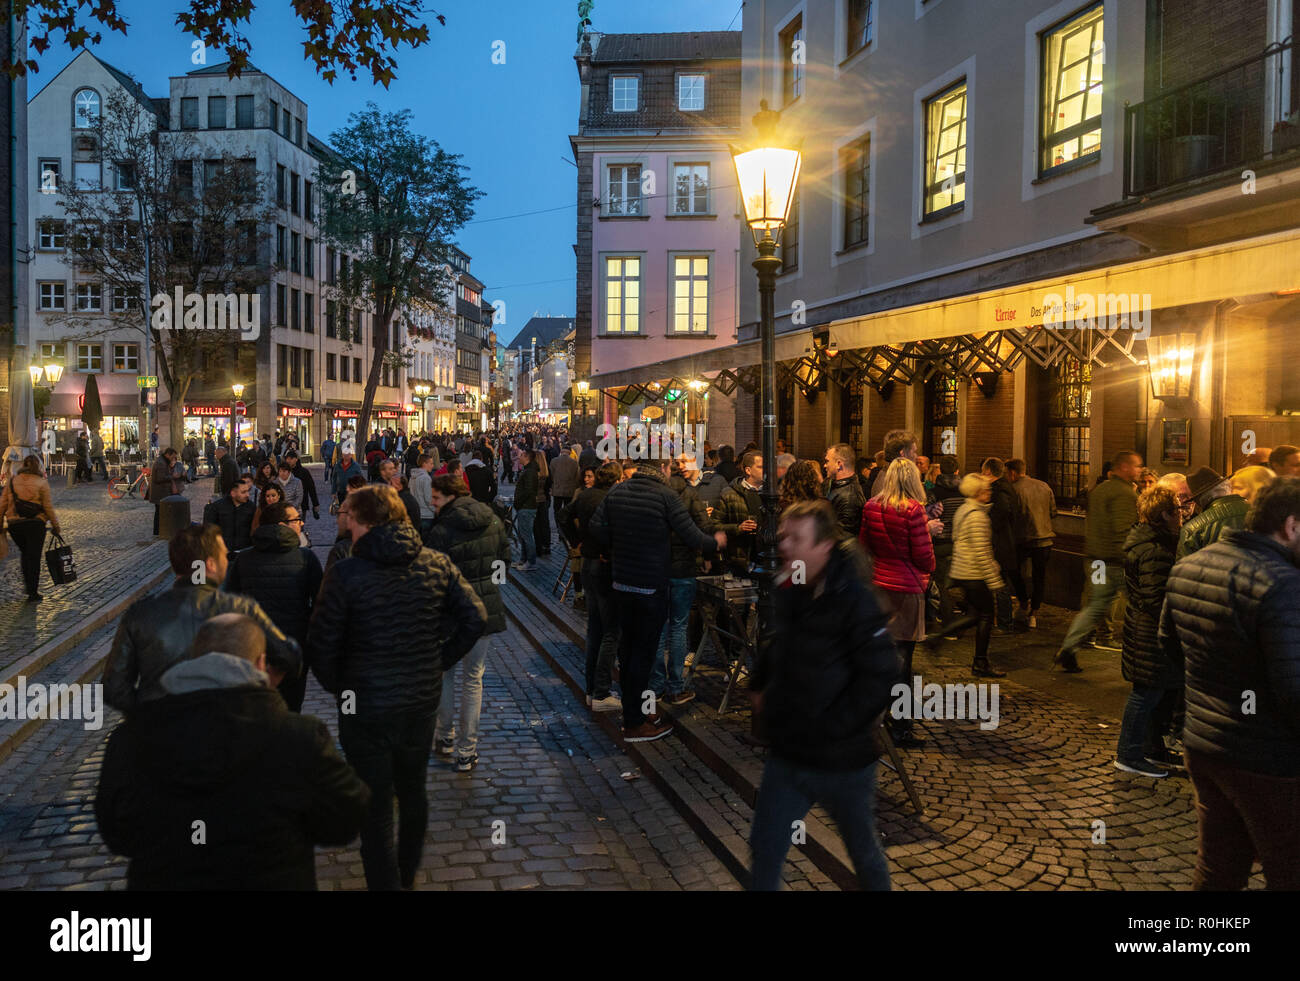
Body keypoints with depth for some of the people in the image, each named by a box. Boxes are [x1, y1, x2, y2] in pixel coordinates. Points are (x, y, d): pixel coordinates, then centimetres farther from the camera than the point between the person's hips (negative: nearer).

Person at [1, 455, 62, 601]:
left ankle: (27, 582, 19)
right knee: (34, 556, 5)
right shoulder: (42, 483, -6)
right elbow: (49, 508, -6)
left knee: (24, 552, 25)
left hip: (14, 524, 3)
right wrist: (56, 527, 4)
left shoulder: (12, 481, 4)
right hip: (35, 524, -3)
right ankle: (33, 593, 8)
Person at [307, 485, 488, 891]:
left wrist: (337, 687, 2)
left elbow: (320, 645, -15)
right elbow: (476, 618, -4)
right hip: (422, 701, 5)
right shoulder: (436, 564, -4)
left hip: (365, 708, -5)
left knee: (375, 808, 9)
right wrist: (438, 662, 5)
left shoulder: (346, 573, -16)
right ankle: (408, 876, 43)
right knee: (413, 793, 23)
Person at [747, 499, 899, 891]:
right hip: (785, 756, 5)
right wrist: (759, 686, 9)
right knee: (765, 849, 8)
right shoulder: (784, 593, 0)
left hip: (842, 760, -5)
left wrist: (833, 727, -22)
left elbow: (881, 675, -23)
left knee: (863, 850, 18)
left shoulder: (854, 600, -20)